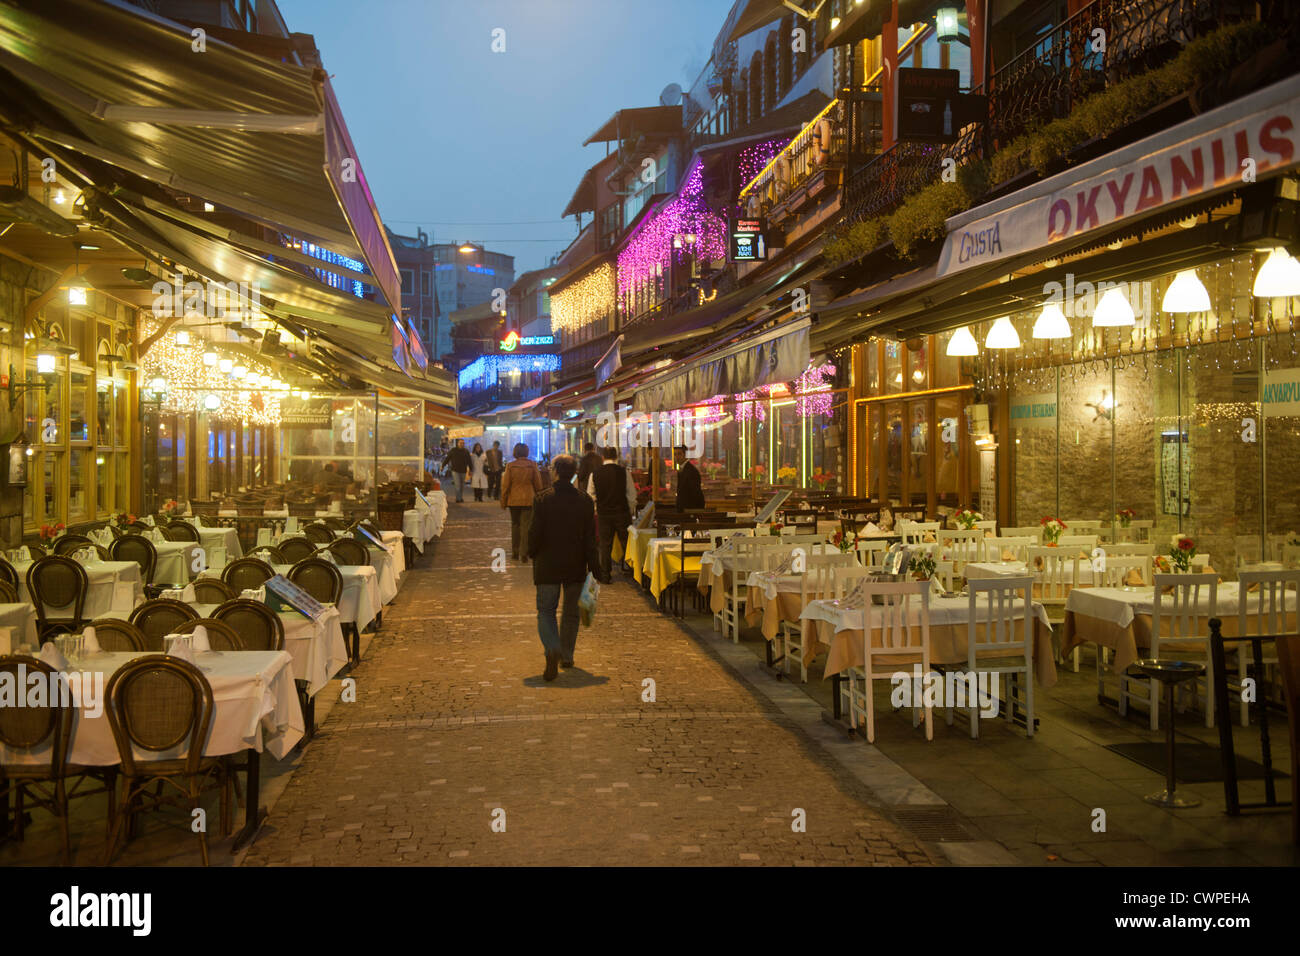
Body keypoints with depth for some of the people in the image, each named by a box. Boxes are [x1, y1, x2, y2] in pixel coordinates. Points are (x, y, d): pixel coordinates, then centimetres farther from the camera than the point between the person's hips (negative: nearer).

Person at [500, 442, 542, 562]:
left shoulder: (510, 466, -6)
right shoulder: (532, 465, -6)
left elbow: (505, 485, -4)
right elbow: (538, 484, 0)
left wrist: (503, 501, 5)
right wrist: (537, 497, 15)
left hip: (514, 500, 1)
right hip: (528, 499, -1)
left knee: (515, 525, 15)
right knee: (526, 525, 2)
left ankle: (515, 552, 19)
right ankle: (524, 554, -2)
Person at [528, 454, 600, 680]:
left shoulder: (543, 500, -10)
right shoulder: (585, 501, -4)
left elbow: (535, 533, -7)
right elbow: (590, 538, -3)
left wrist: (532, 555, 10)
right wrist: (594, 568, 3)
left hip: (548, 566, -2)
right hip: (575, 566, 2)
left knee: (546, 610, 5)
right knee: (571, 612, 17)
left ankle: (553, 649, -19)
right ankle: (567, 656, 25)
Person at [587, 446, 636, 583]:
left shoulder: (595, 474, -2)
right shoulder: (624, 472, -6)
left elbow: (590, 496, 5)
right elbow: (632, 494, -3)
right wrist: (631, 512, 8)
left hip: (603, 514, 1)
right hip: (622, 513, -1)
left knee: (605, 545, 7)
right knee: (626, 543, 9)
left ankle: (605, 576, 9)